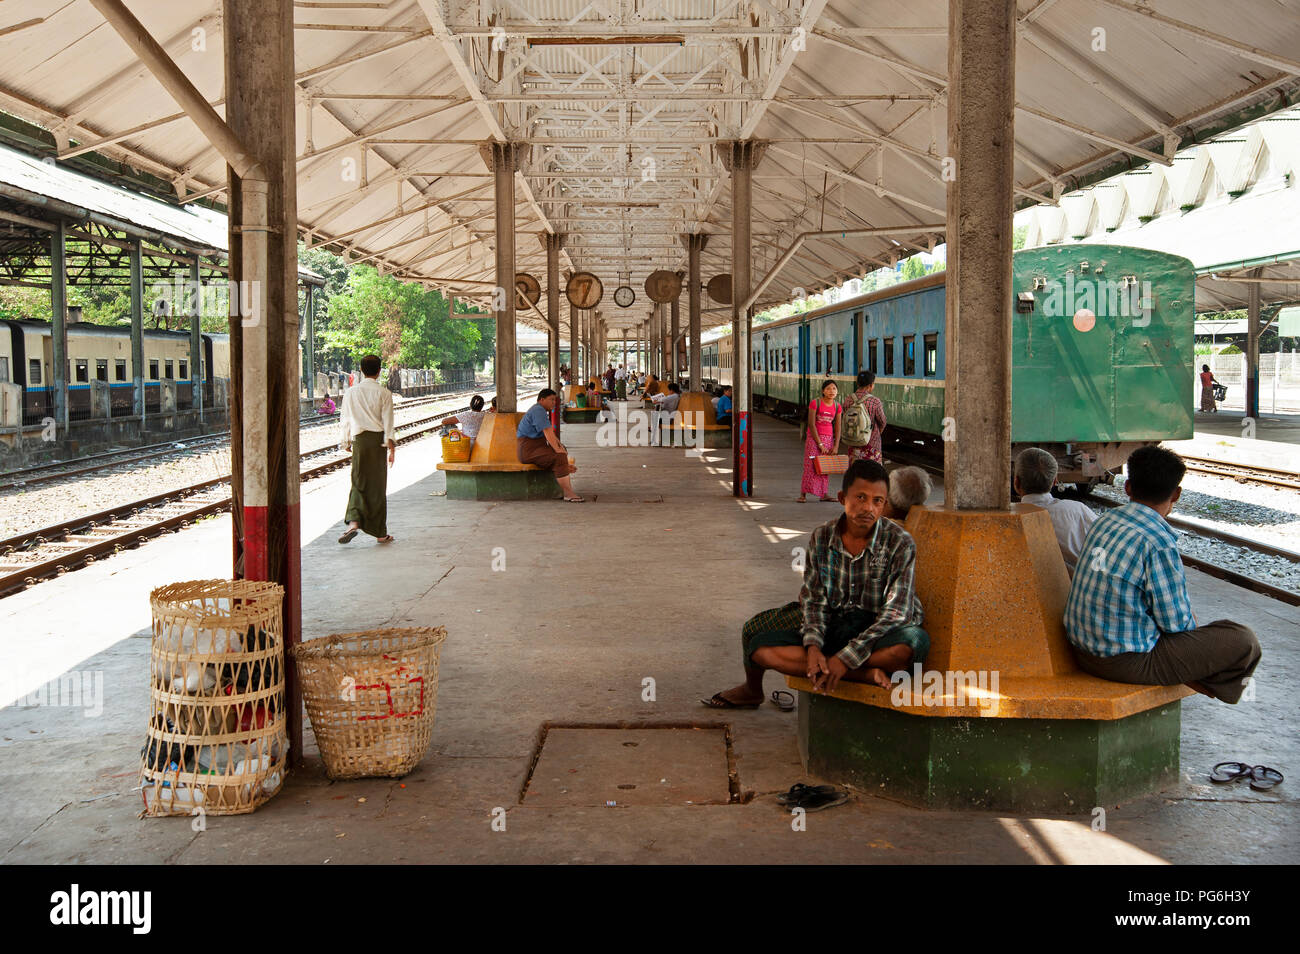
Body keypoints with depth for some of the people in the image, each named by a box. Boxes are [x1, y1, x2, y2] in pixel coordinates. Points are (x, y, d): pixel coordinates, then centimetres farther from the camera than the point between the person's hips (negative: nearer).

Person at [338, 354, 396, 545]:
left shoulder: (351, 392, 4)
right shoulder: (384, 393, -4)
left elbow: (345, 421, 9)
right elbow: (388, 421, -7)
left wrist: (346, 442, 21)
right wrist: (392, 446, -5)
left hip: (359, 439, 2)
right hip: (377, 439, -2)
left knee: (359, 482, 6)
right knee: (377, 485, 5)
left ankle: (353, 522, -18)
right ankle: (380, 532, 11)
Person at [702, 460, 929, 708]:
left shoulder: (900, 543, -16)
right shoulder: (822, 538, -5)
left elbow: (895, 612, -20)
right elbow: (814, 599, -1)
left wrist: (846, 658, -27)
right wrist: (813, 646, -21)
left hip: (879, 631, -2)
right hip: (832, 625, 3)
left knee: (915, 641, -39)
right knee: (761, 648, -14)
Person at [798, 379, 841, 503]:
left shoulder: (837, 407, 4)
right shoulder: (815, 403, -11)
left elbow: (837, 428, 6)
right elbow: (811, 425, -13)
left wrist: (836, 446, -3)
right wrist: (820, 444, -15)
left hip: (828, 438, 4)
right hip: (814, 437, -4)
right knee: (810, 465, -7)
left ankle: (824, 494, 6)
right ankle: (803, 494, -6)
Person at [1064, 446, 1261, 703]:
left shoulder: (1105, 520, 4)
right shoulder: (1159, 542, -20)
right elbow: (1175, 621, -14)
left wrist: (1185, 614, 21)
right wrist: (1190, 622, 10)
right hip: (1127, 661, -9)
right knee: (1243, 642, 1)